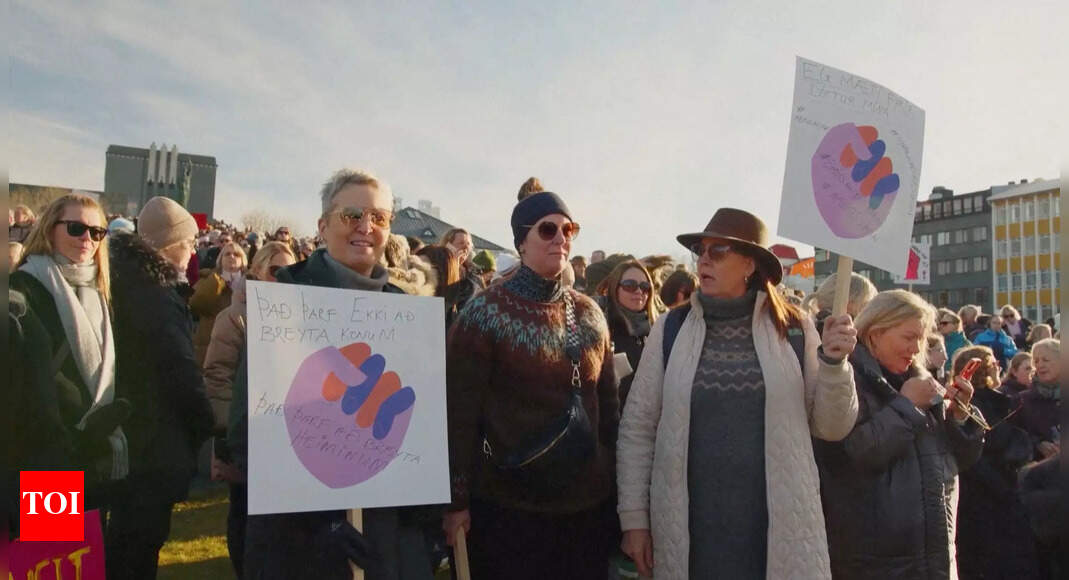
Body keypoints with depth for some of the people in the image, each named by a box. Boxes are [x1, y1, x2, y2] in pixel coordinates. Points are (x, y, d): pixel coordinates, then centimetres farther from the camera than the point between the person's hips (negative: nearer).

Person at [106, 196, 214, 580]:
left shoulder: (124, 279, 5)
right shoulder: (156, 293, -22)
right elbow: (181, 370, -21)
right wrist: (206, 428, -9)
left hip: (122, 430, 9)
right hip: (153, 437, -9)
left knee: (124, 532, 23)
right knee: (141, 539, 5)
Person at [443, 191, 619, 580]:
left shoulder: (589, 313, 5)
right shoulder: (486, 313, -11)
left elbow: (608, 402, 10)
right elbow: (460, 412, -12)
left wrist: (616, 479, 10)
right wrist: (457, 500, -12)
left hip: (590, 501, 5)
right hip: (509, 506, -5)